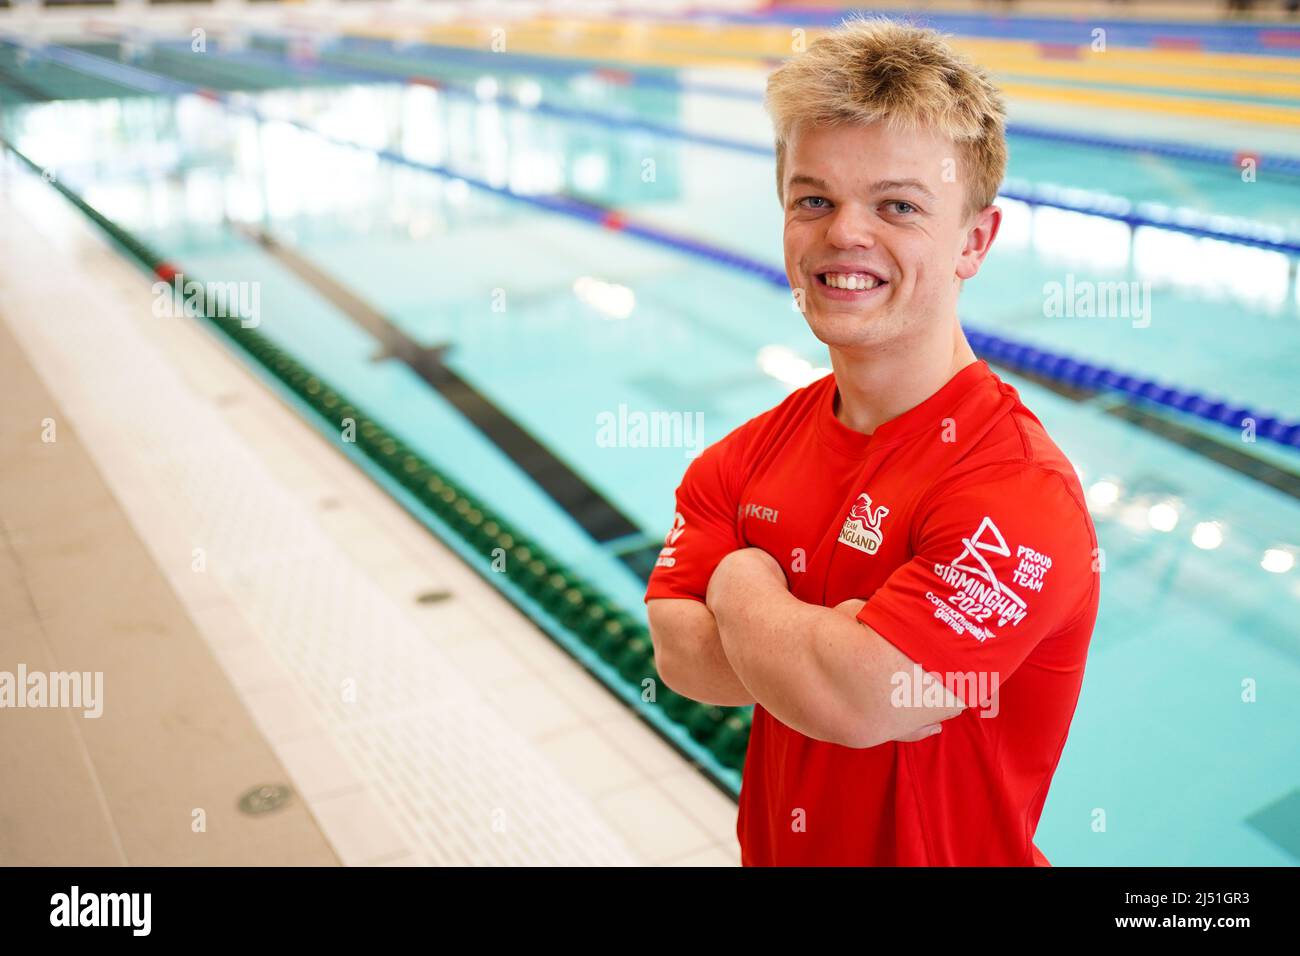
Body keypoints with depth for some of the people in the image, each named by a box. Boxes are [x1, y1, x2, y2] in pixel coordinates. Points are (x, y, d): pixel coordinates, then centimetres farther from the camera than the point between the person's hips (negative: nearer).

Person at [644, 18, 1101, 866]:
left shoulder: (1020, 493, -27)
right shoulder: (748, 455, -7)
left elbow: (852, 699, -33)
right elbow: (678, 654, -14)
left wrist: (742, 584, -17)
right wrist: (833, 647, -27)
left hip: (944, 850, -5)